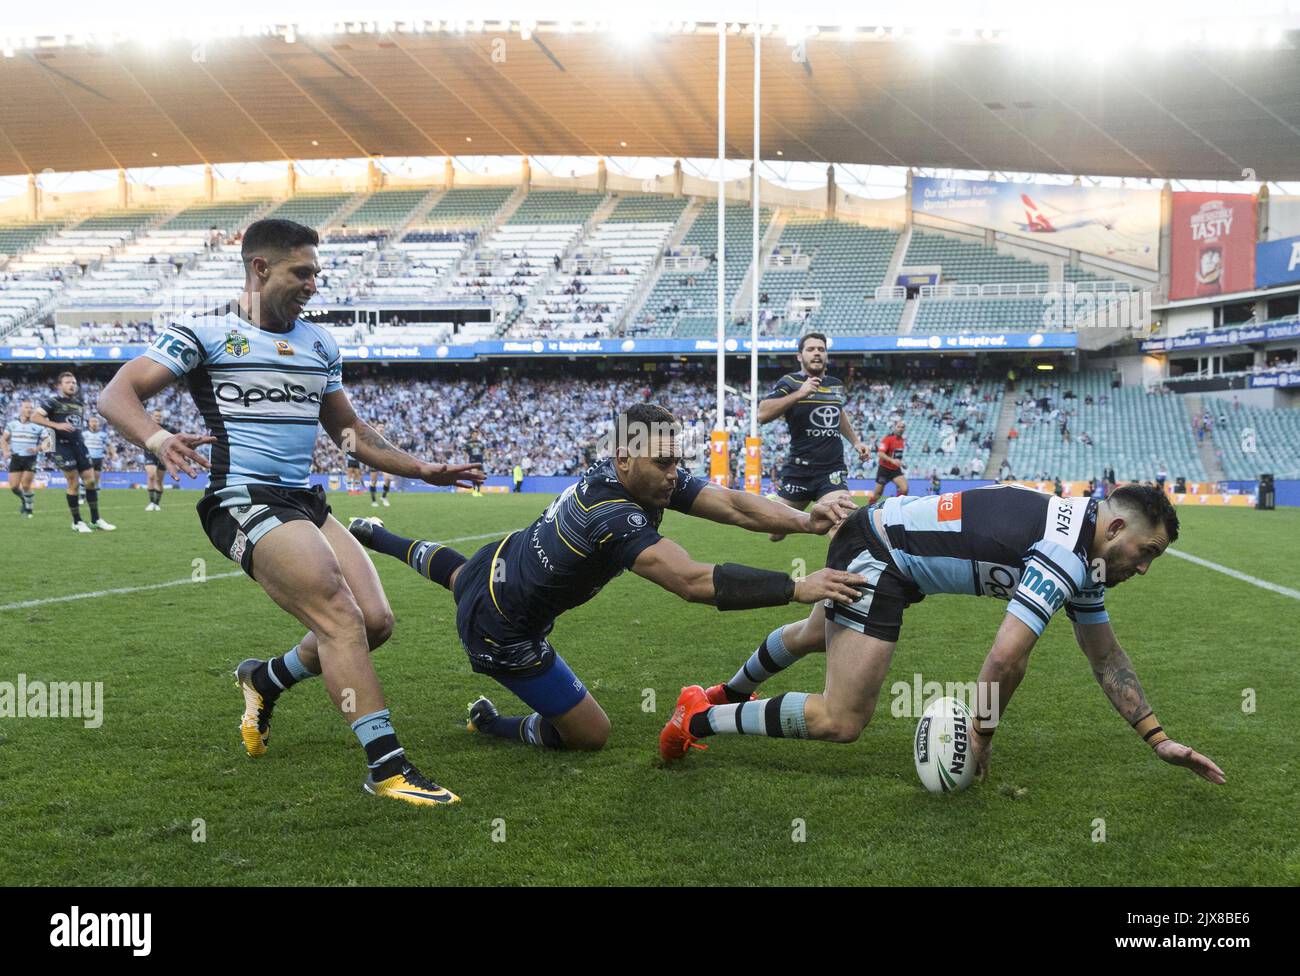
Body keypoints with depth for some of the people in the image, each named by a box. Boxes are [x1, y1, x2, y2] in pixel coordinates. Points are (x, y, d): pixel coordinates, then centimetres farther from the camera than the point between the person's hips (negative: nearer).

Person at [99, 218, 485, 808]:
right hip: (244, 500, -7)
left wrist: (422, 469, 20)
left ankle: (265, 679, 25)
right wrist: (159, 440, -29)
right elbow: (117, 394, -8)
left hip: (306, 502, 7)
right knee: (339, 615, -21)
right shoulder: (206, 332, -1)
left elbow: (350, 432, 27)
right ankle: (386, 765, -16)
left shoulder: (319, 345, 18)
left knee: (375, 622, -3)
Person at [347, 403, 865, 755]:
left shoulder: (649, 476, -17)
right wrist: (800, 588, -50)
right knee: (591, 734, -1)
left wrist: (806, 520, -40)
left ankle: (371, 534, 65)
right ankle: (491, 724, 20)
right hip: (502, 632, -9)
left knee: (457, 571, 44)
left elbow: (734, 505, -25)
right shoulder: (613, 518, -42)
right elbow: (694, 582, -50)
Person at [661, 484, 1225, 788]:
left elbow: (1106, 658, 13)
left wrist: (1158, 739, 9)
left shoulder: (1086, 554, 4)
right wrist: (983, 737, -15)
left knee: (814, 636, 35)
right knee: (842, 721, -14)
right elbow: (1006, 658, -31)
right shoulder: (1065, 557, -26)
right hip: (876, 553, -10)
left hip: (878, 529, 10)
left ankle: (729, 692, 60)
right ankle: (699, 718, -2)